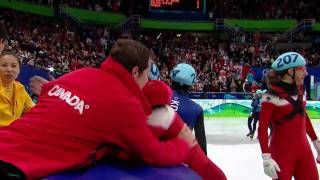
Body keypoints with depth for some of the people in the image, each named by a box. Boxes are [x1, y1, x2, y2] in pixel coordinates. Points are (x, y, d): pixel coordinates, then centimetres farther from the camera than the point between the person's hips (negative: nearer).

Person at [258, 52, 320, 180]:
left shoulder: (301, 91, 5)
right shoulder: (272, 96, -17)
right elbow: (262, 128, -16)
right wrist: (266, 158, -21)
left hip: (304, 151, 7)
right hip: (281, 153, -6)